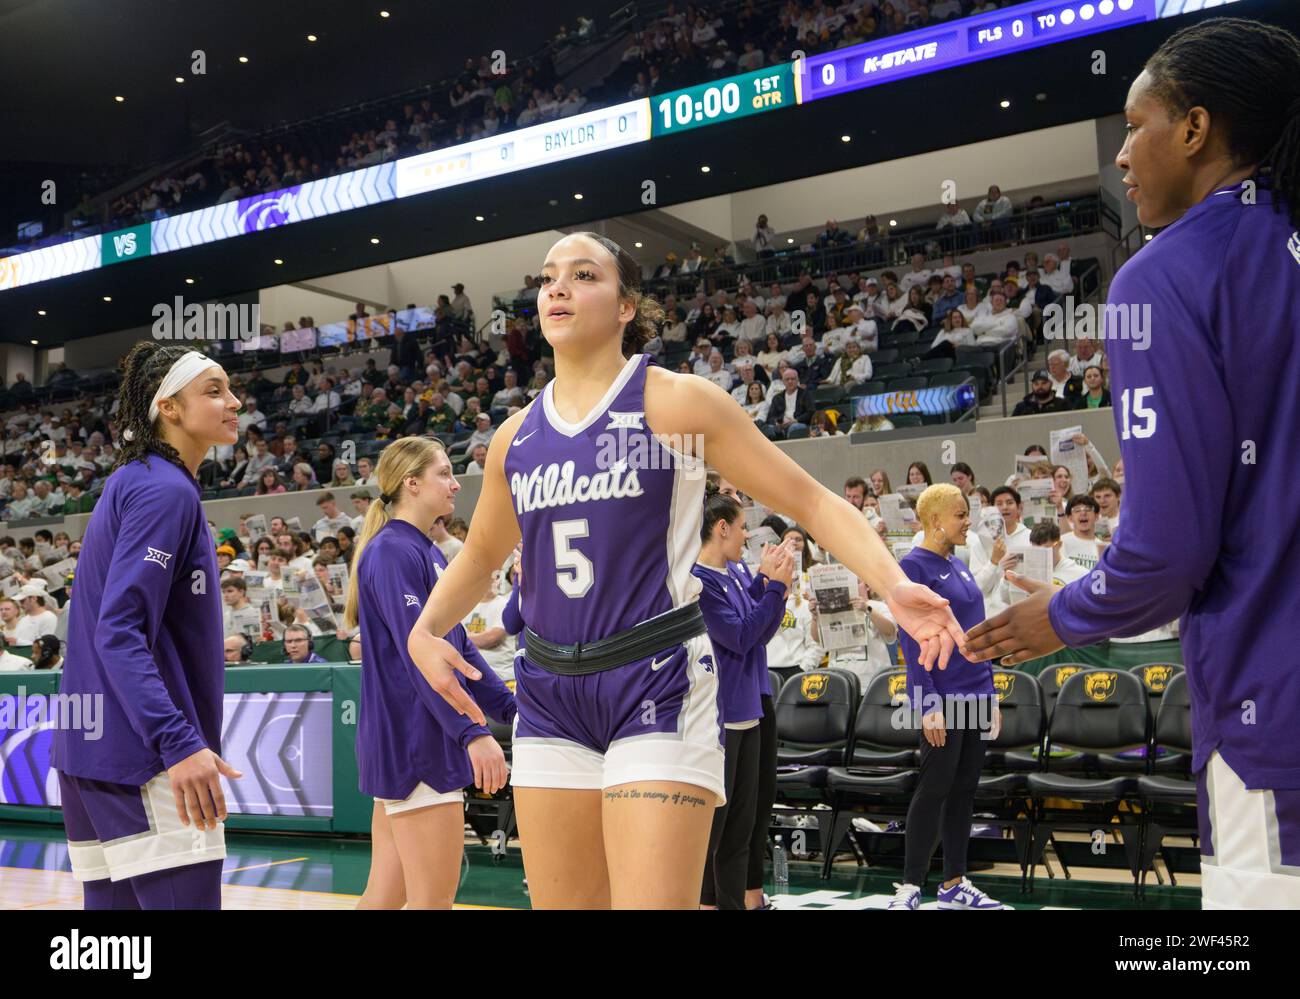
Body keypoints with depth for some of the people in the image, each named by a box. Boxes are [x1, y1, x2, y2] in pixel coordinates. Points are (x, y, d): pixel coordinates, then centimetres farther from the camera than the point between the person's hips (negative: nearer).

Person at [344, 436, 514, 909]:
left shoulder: (429, 554, 16)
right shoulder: (393, 551, -13)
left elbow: (459, 647, 20)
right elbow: (419, 653, -22)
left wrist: (510, 708, 15)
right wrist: (473, 732, -26)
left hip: (431, 742, 9)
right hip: (412, 743, -9)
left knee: (387, 893, 13)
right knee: (433, 899, -5)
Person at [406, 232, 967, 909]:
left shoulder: (676, 403, -5)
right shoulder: (516, 436, 9)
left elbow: (811, 502, -4)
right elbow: (480, 557, 24)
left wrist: (893, 585, -19)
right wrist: (425, 629, 5)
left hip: (658, 690, -5)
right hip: (549, 697, 5)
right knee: (561, 901, 11)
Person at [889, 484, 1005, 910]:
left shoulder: (958, 565, 13)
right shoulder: (913, 566, -11)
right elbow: (911, 640, -15)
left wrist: (991, 695, 15)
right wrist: (928, 705, -20)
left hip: (975, 694, 8)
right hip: (942, 696, -8)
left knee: (964, 789, 10)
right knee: (934, 789, -4)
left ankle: (955, 884, 18)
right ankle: (909, 887, 5)